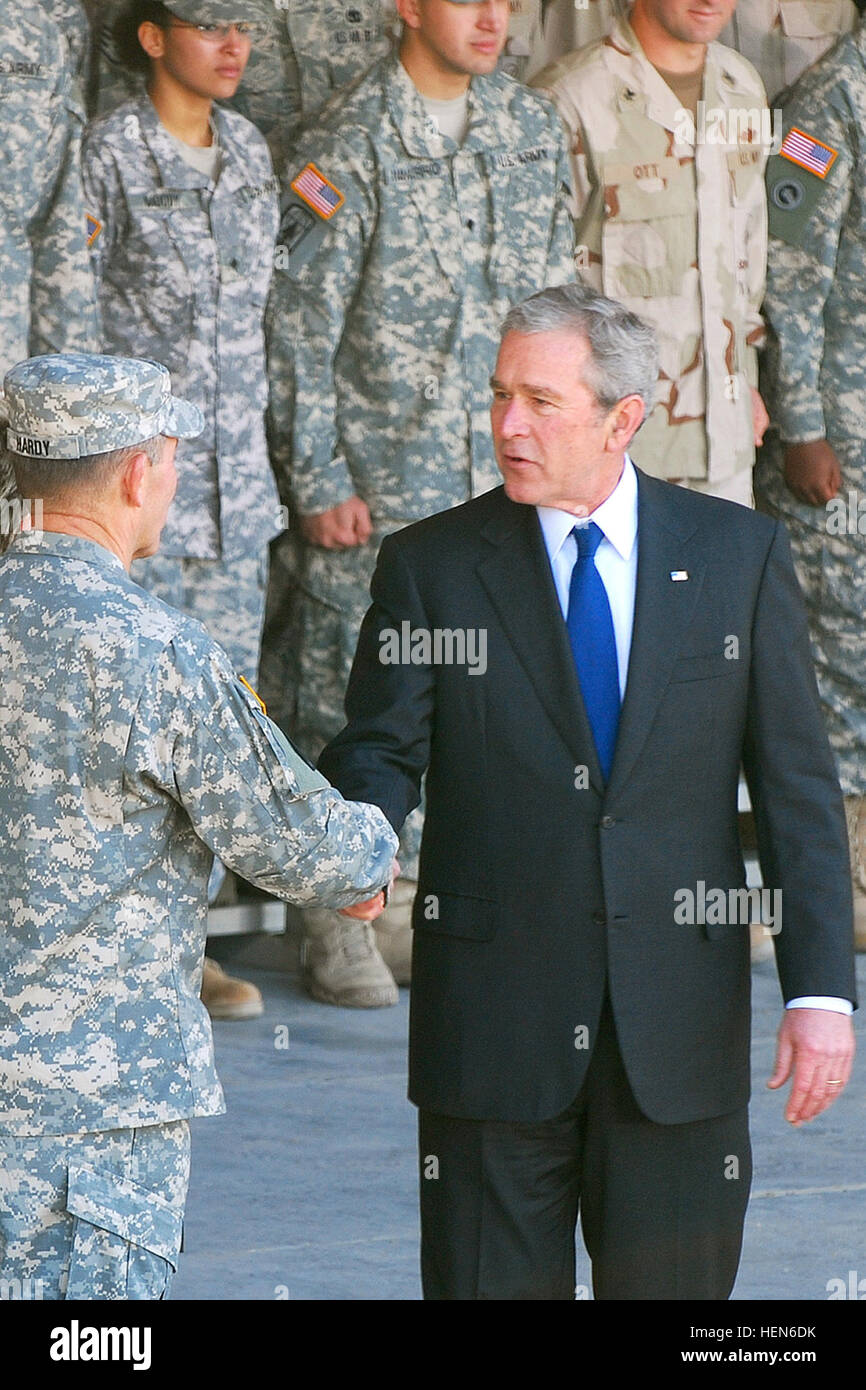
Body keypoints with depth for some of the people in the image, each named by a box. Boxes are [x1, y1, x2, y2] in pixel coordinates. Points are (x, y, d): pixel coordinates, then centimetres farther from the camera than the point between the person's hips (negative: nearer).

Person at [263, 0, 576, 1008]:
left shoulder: (533, 130, 8)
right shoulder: (350, 142, -10)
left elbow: (553, 292, 15)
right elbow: (299, 323, -10)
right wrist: (318, 481, -12)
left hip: (498, 473, 5)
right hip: (377, 472, -5)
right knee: (352, 690, -1)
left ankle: (410, 907, 19)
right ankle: (338, 924, 9)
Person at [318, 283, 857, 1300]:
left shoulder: (738, 555, 3)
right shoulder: (432, 568, 1)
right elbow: (379, 752, 0)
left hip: (679, 1029, 1)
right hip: (495, 1023, -1)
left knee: (674, 1282, 7)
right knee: (491, 1284, 2)